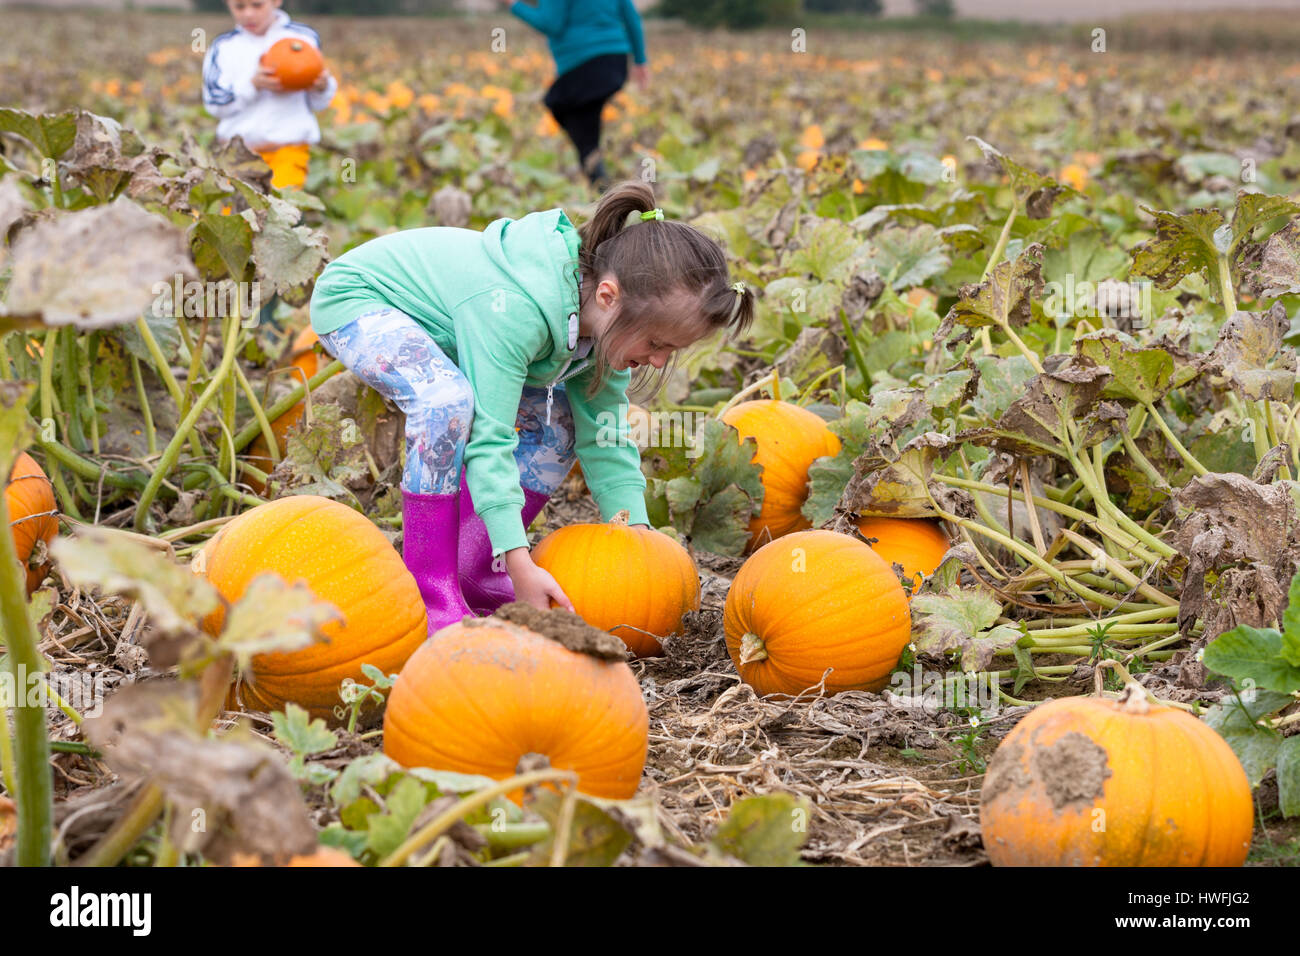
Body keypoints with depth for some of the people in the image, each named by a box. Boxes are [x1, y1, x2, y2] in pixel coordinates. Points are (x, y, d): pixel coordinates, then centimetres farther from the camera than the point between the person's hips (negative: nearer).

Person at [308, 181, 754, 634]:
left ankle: (474, 577, 6)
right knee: (449, 401, -35)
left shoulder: (605, 316, -16)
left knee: (555, 426, -2)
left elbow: (604, 432, -8)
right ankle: (430, 594, -24)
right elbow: (487, 439, -41)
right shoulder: (516, 308, -42)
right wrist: (520, 564, -43)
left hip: (432, 314, 8)